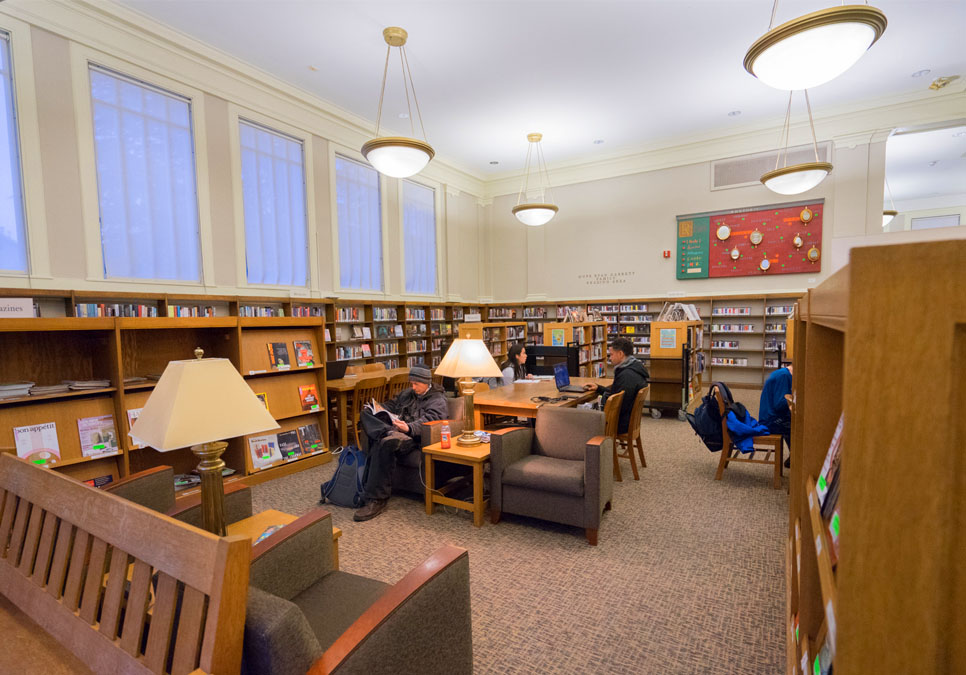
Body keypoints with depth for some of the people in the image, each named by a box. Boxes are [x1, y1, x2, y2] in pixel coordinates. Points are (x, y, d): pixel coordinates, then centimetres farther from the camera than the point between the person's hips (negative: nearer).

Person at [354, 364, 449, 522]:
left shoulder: (438, 401, 1)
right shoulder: (407, 394, 26)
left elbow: (427, 421, -14)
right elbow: (391, 405, 30)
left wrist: (408, 428, -33)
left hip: (414, 438, -7)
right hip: (395, 431, 8)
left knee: (385, 443, -35)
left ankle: (376, 499, -30)